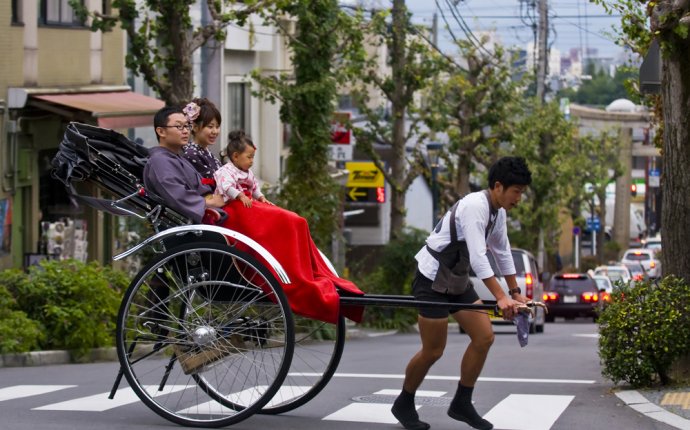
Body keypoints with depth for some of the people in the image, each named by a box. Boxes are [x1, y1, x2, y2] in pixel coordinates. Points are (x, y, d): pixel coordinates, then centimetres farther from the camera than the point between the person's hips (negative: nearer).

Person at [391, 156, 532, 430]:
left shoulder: (498, 212, 5)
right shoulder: (475, 206, -24)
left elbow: (503, 254, 17)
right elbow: (477, 257, -31)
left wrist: (515, 292, 19)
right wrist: (501, 297, -34)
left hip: (457, 281, 9)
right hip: (432, 279, -9)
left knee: (484, 337, 1)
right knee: (433, 350, -3)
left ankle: (461, 404, 12)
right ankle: (403, 405, 17)